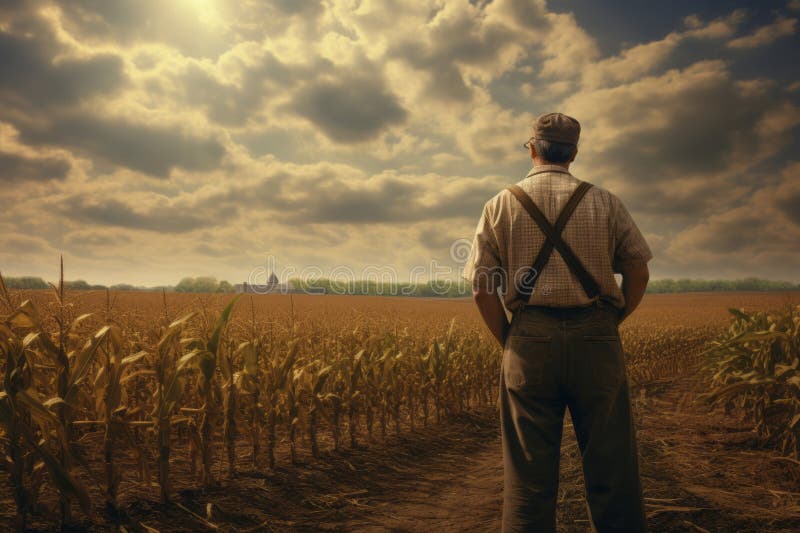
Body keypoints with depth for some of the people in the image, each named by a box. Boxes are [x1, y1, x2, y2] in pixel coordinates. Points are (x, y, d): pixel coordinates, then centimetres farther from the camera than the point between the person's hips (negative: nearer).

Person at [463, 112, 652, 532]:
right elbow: (638, 273, 5)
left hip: (529, 339, 0)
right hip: (595, 339, 1)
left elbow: (482, 288, 0)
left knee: (528, 475, 6)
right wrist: (610, 326, 14)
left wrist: (508, 342, 9)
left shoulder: (501, 205, 5)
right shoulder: (603, 202, 6)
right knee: (610, 469, 10)